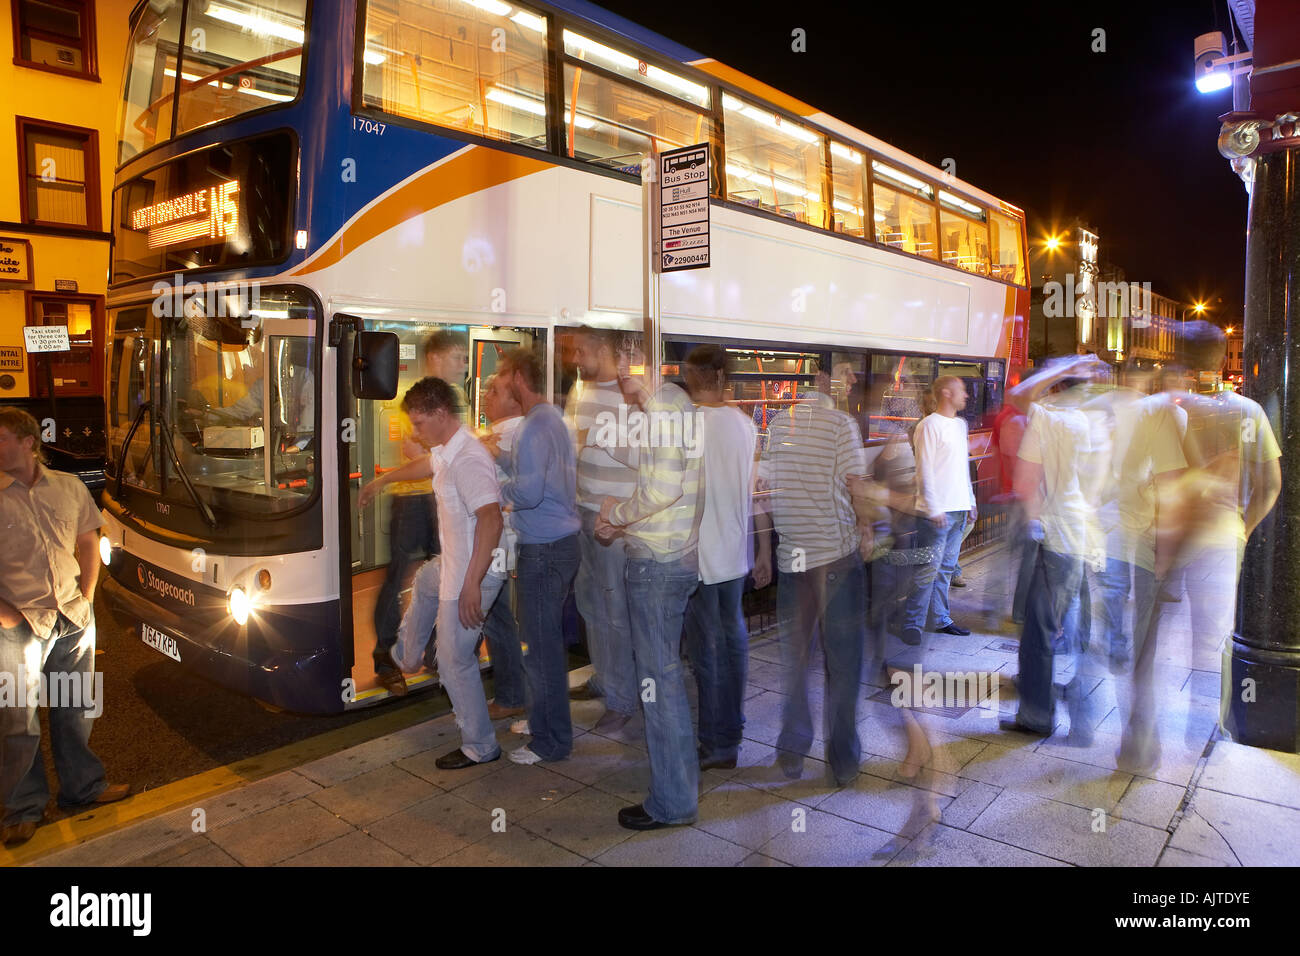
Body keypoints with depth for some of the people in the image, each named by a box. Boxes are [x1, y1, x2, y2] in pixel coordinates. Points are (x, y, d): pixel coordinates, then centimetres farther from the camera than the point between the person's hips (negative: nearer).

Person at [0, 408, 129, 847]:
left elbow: (88, 540, 14)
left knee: (75, 708, 17)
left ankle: (83, 785, 35)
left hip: (74, 618, 4)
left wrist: (85, 596, 6)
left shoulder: (69, 487, 2)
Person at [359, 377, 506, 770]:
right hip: (452, 562, 11)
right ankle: (406, 656, 63)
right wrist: (380, 481, 45)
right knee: (424, 582, 38)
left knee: (454, 661, -1)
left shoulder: (467, 459, -27)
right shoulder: (446, 451, 6)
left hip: (472, 574, -11)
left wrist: (472, 583, -37)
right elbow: (423, 466, 29)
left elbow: (491, 520, -36)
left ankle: (480, 746, 15)